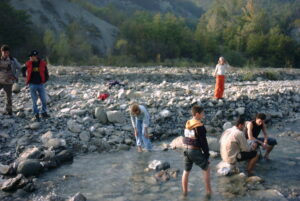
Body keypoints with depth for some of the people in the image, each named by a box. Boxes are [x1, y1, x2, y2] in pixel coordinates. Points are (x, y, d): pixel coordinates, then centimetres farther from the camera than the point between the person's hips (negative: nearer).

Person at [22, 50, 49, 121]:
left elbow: (46, 73, 7)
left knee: (44, 100, 4)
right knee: (34, 100, 2)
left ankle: (44, 112, 21)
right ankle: (36, 114, 11)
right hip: (32, 84, 0)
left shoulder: (42, 64, -3)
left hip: (40, 84, 0)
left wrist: (44, 80, -3)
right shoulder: (28, 64, -2)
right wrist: (25, 77, 8)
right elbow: (23, 70, 18)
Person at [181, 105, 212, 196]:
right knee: (206, 168, 12)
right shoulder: (200, 126, -17)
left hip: (186, 150, 7)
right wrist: (207, 154, -6)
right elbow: (203, 142, -15)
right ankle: (208, 190, 16)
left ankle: (184, 191, 26)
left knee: (186, 171, 17)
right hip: (195, 151, -7)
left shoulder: (187, 124, 5)